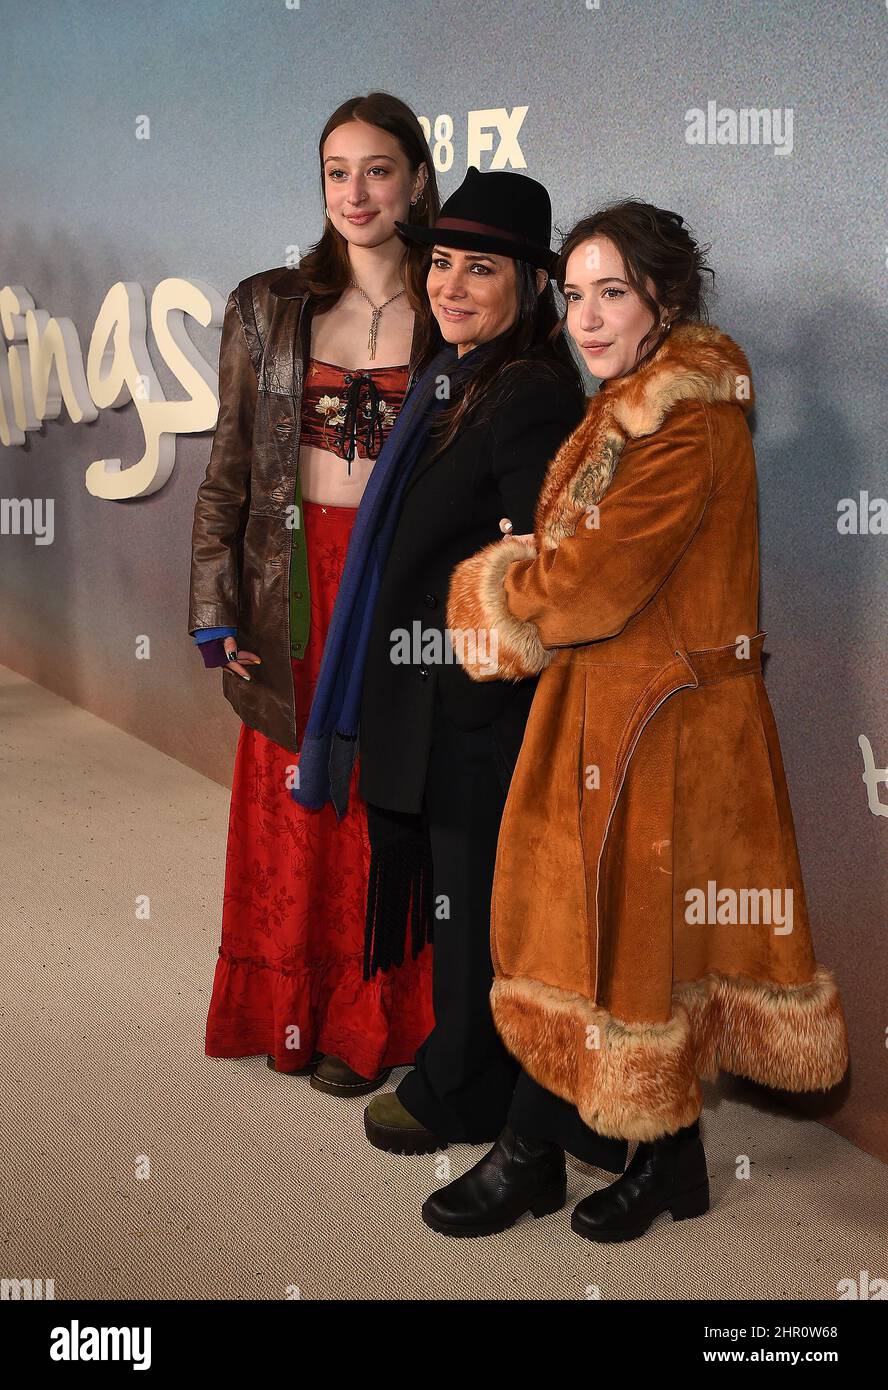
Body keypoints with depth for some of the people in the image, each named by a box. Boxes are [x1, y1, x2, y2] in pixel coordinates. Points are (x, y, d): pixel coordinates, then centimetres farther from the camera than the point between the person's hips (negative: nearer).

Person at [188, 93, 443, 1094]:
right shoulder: (268, 308, 5)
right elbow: (229, 470, 4)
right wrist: (219, 613, -1)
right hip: (299, 585, 1)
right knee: (294, 809, 8)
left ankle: (369, 1022, 22)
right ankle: (292, 1012, 27)